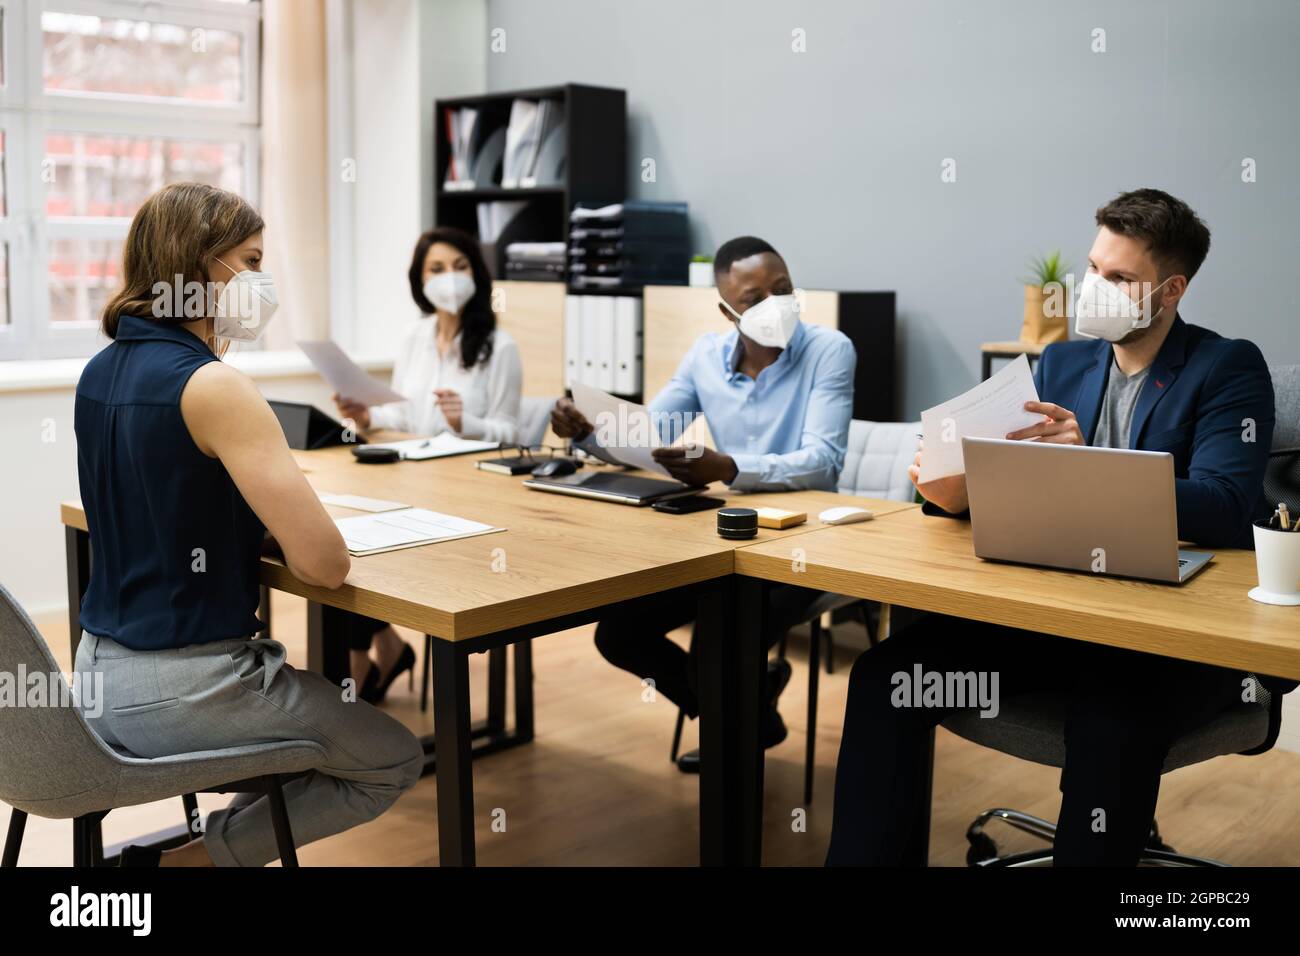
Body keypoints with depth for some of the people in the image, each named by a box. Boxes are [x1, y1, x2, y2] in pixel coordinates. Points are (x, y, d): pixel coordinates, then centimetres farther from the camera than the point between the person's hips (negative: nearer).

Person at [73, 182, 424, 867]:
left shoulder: (100, 373, 5)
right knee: (398, 761, 11)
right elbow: (327, 565, -23)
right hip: (181, 688, -9)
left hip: (101, 674, 9)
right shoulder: (214, 387, -21)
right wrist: (293, 544, -2)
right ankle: (183, 859, 9)